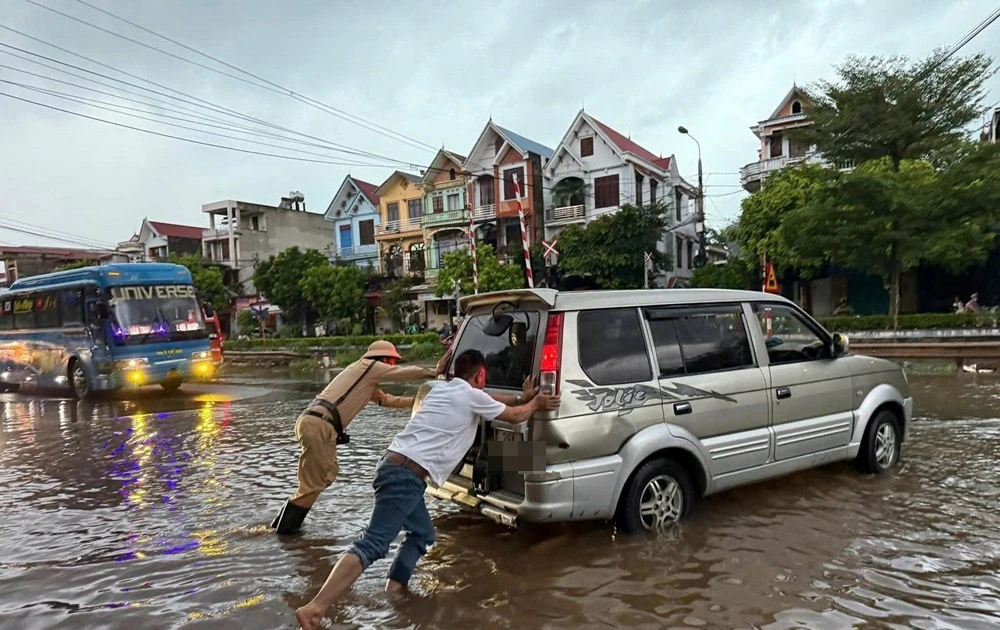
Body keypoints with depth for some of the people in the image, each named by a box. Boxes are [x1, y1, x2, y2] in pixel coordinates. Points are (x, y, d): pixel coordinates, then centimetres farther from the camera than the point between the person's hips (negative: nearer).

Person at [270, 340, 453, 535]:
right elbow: (406, 372, 5)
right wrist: (435, 372, 18)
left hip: (315, 423, 10)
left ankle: (285, 522, 25)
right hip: (317, 424, -10)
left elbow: (386, 399, 35)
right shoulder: (369, 366, 1)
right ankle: (284, 527, 9)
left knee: (327, 474, 17)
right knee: (313, 483, -2)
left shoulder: (368, 380, 29)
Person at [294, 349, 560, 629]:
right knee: (372, 544, -17)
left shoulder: (442, 389, 22)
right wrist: (534, 404, 33)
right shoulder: (472, 397, 0)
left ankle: (392, 593, 13)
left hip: (396, 466, 9)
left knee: (423, 534, 21)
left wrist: (522, 398, 41)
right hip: (407, 475, -9)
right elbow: (515, 416, 15)